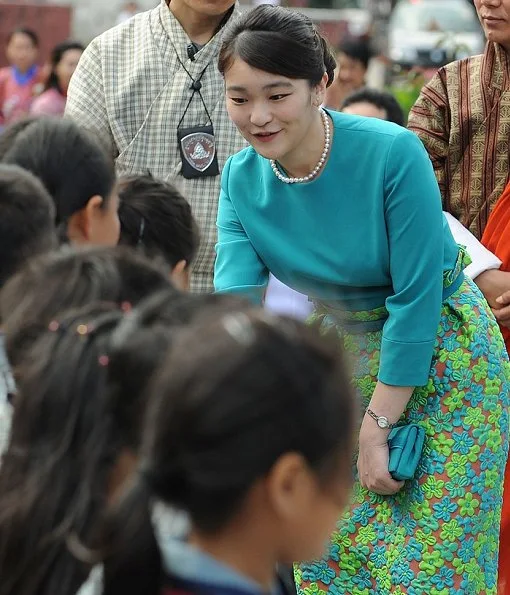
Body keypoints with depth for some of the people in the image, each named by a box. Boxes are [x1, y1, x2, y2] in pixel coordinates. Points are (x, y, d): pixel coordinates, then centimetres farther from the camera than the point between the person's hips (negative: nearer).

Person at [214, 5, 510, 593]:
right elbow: (235, 294, -20)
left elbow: (416, 296, -23)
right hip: (345, 361, 5)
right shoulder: (242, 178, -10)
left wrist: (377, 428, -20)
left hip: (437, 359, -5)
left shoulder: (392, 152, -26)